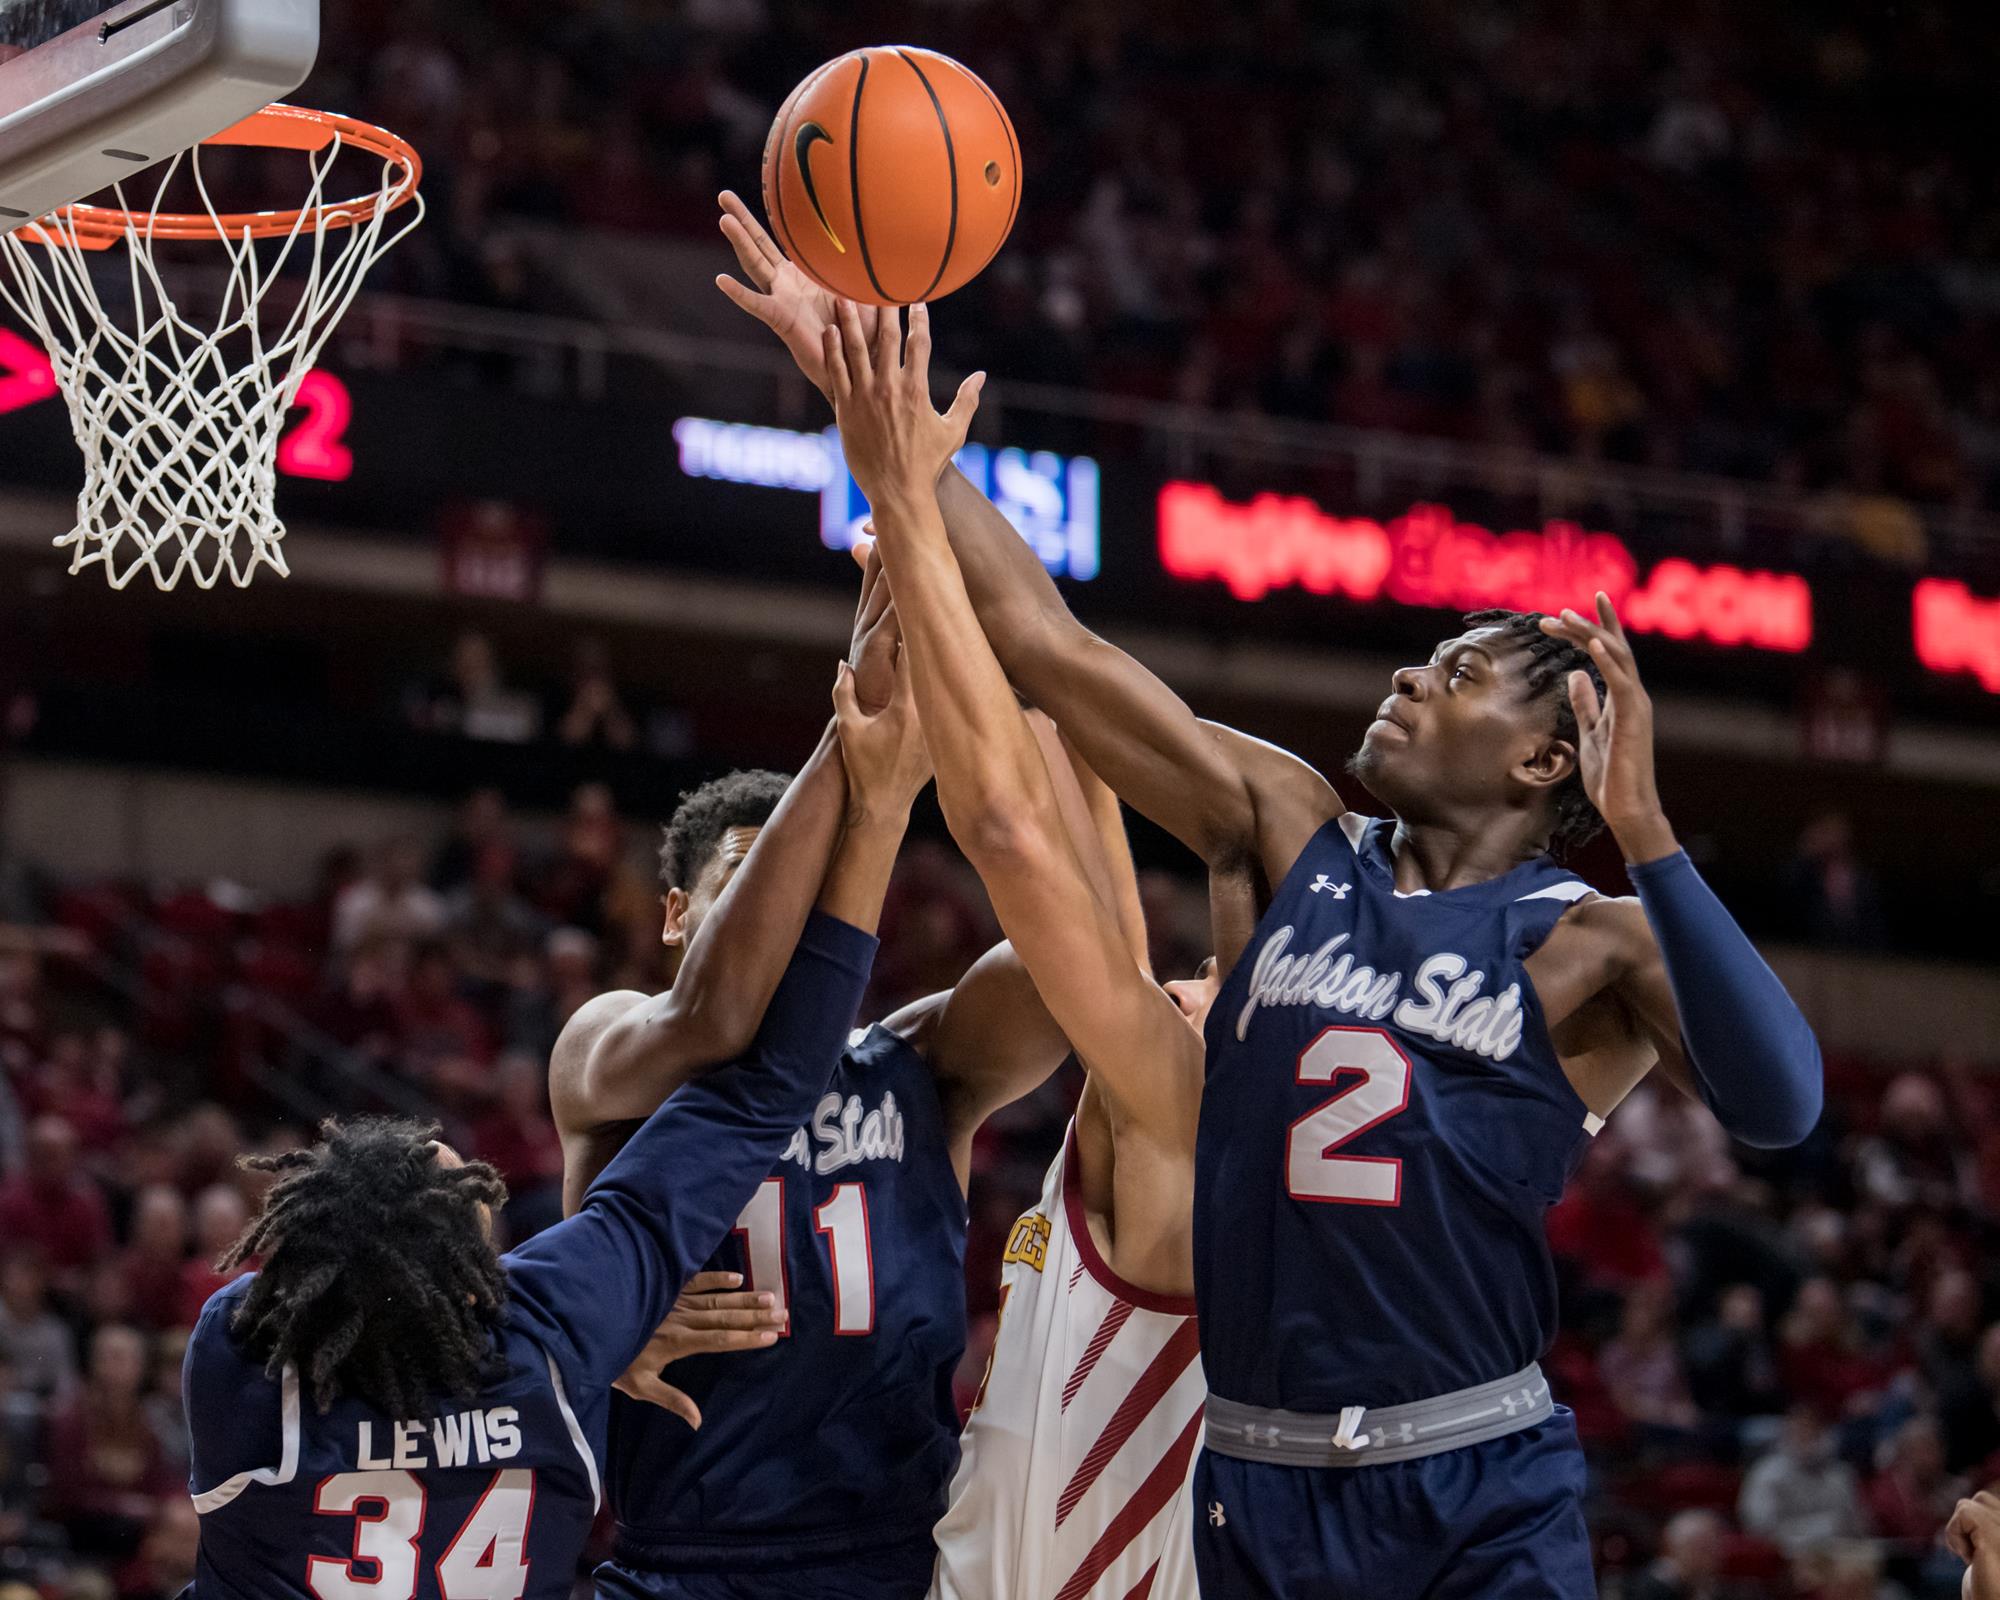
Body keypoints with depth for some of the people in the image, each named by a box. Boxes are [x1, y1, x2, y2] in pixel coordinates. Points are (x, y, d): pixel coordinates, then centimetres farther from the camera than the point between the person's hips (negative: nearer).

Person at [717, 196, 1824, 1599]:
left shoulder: (1591, 945, -2)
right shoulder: (1292, 835, 8)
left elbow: (1780, 1103, -22)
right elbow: (1042, 640, 4)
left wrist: (1642, 830, -25)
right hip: (1256, 1483, 4)